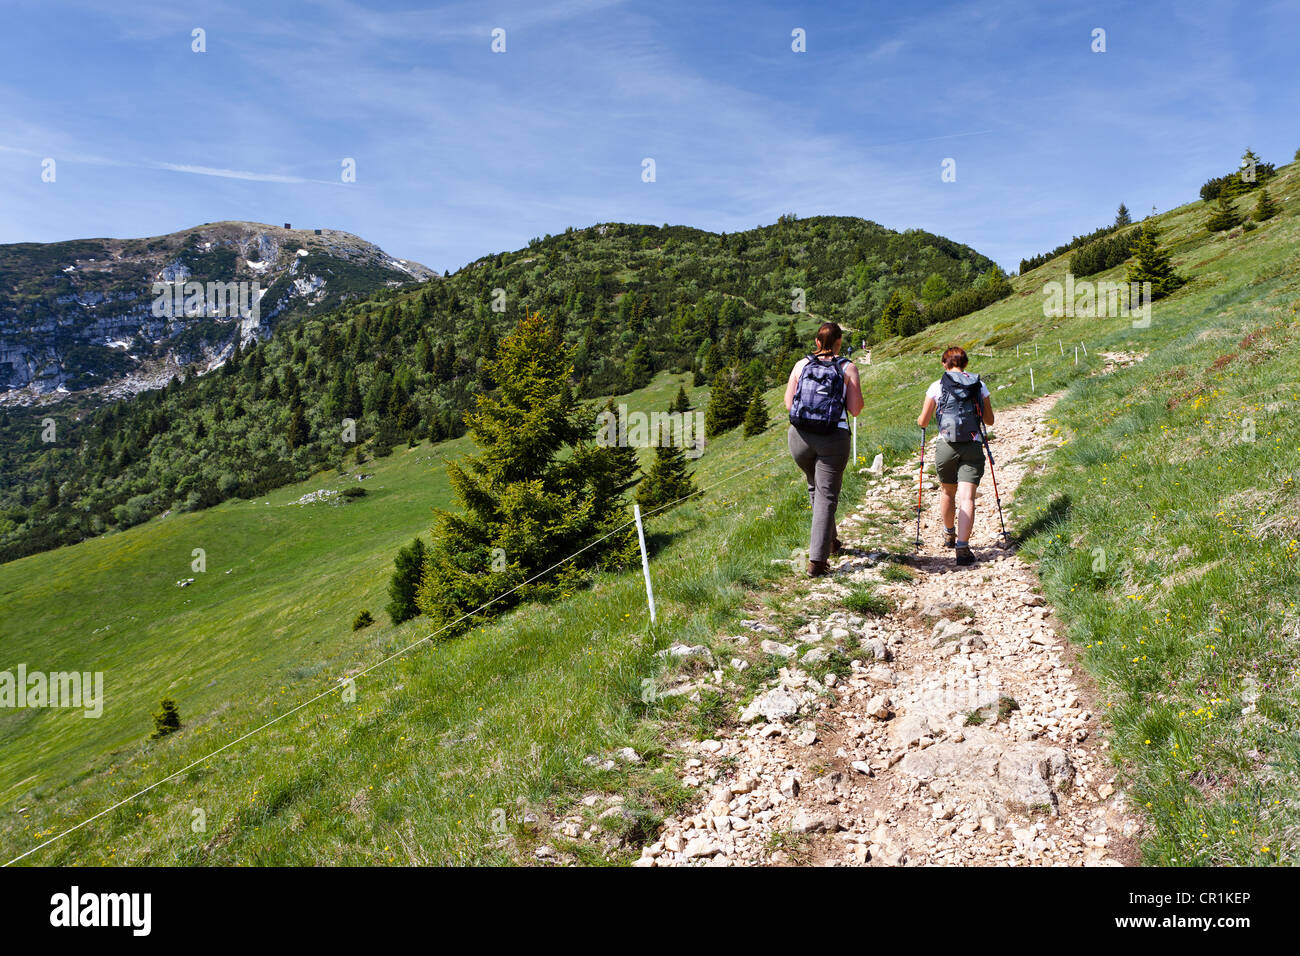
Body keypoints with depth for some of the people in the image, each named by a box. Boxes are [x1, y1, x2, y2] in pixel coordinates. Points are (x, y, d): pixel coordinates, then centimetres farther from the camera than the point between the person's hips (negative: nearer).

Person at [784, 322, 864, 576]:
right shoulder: (848, 369, -3)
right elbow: (855, 409, -5)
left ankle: (830, 541, 40)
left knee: (815, 487, 25)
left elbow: (789, 403, 4)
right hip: (833, 439, -3)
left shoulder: (801, 365, 2)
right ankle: (817, 560, -4)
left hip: (800, 437, 3)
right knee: (826, 496, 3)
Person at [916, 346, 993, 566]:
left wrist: (921, 419, 26)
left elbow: (922, 422, 3)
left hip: (946, 446, 0)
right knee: (967, 497, -5)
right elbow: (989, 420, 15)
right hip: (972, 446, 0)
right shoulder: (979, 385, 7)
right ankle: (962, 547, -18)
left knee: (947, 492, 21)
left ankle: (949, 535, 41)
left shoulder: (937, 386, 1)